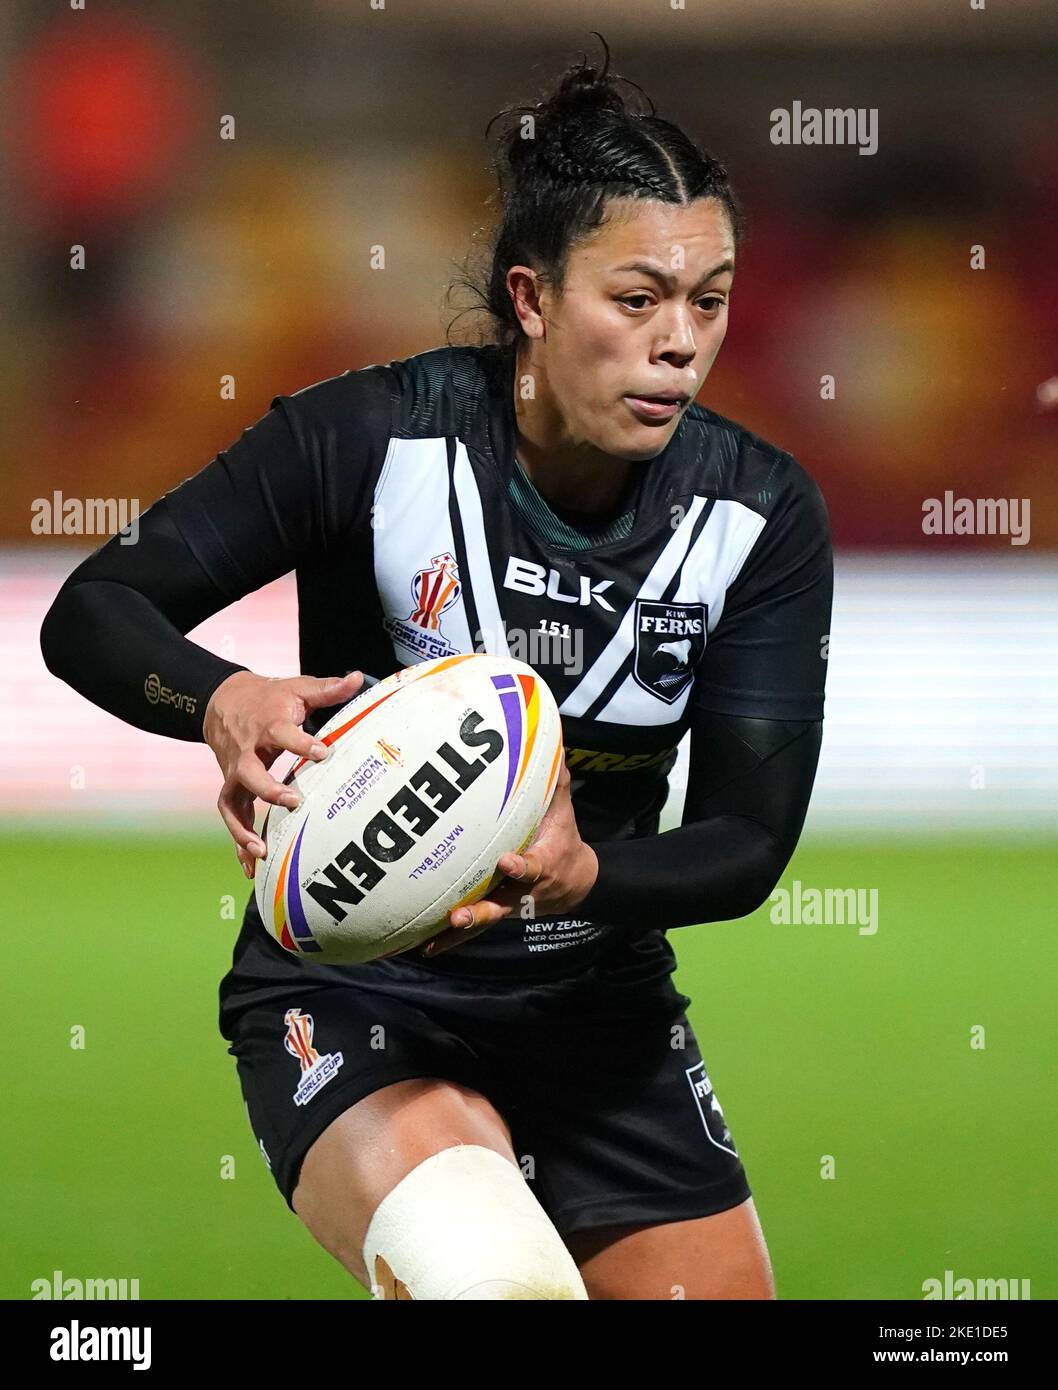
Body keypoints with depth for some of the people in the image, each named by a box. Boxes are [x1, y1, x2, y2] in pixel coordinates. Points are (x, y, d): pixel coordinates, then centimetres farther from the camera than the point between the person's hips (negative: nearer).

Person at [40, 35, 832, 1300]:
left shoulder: (761, 516, -8)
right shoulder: (373, 437, -17)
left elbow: (749, 838, -10)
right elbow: (90, 613, -15)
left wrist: (584, 876, -32)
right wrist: (225, 701, -37)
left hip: (597, 999, 5)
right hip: (351, 992, -5)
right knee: (487, 1276, -34)